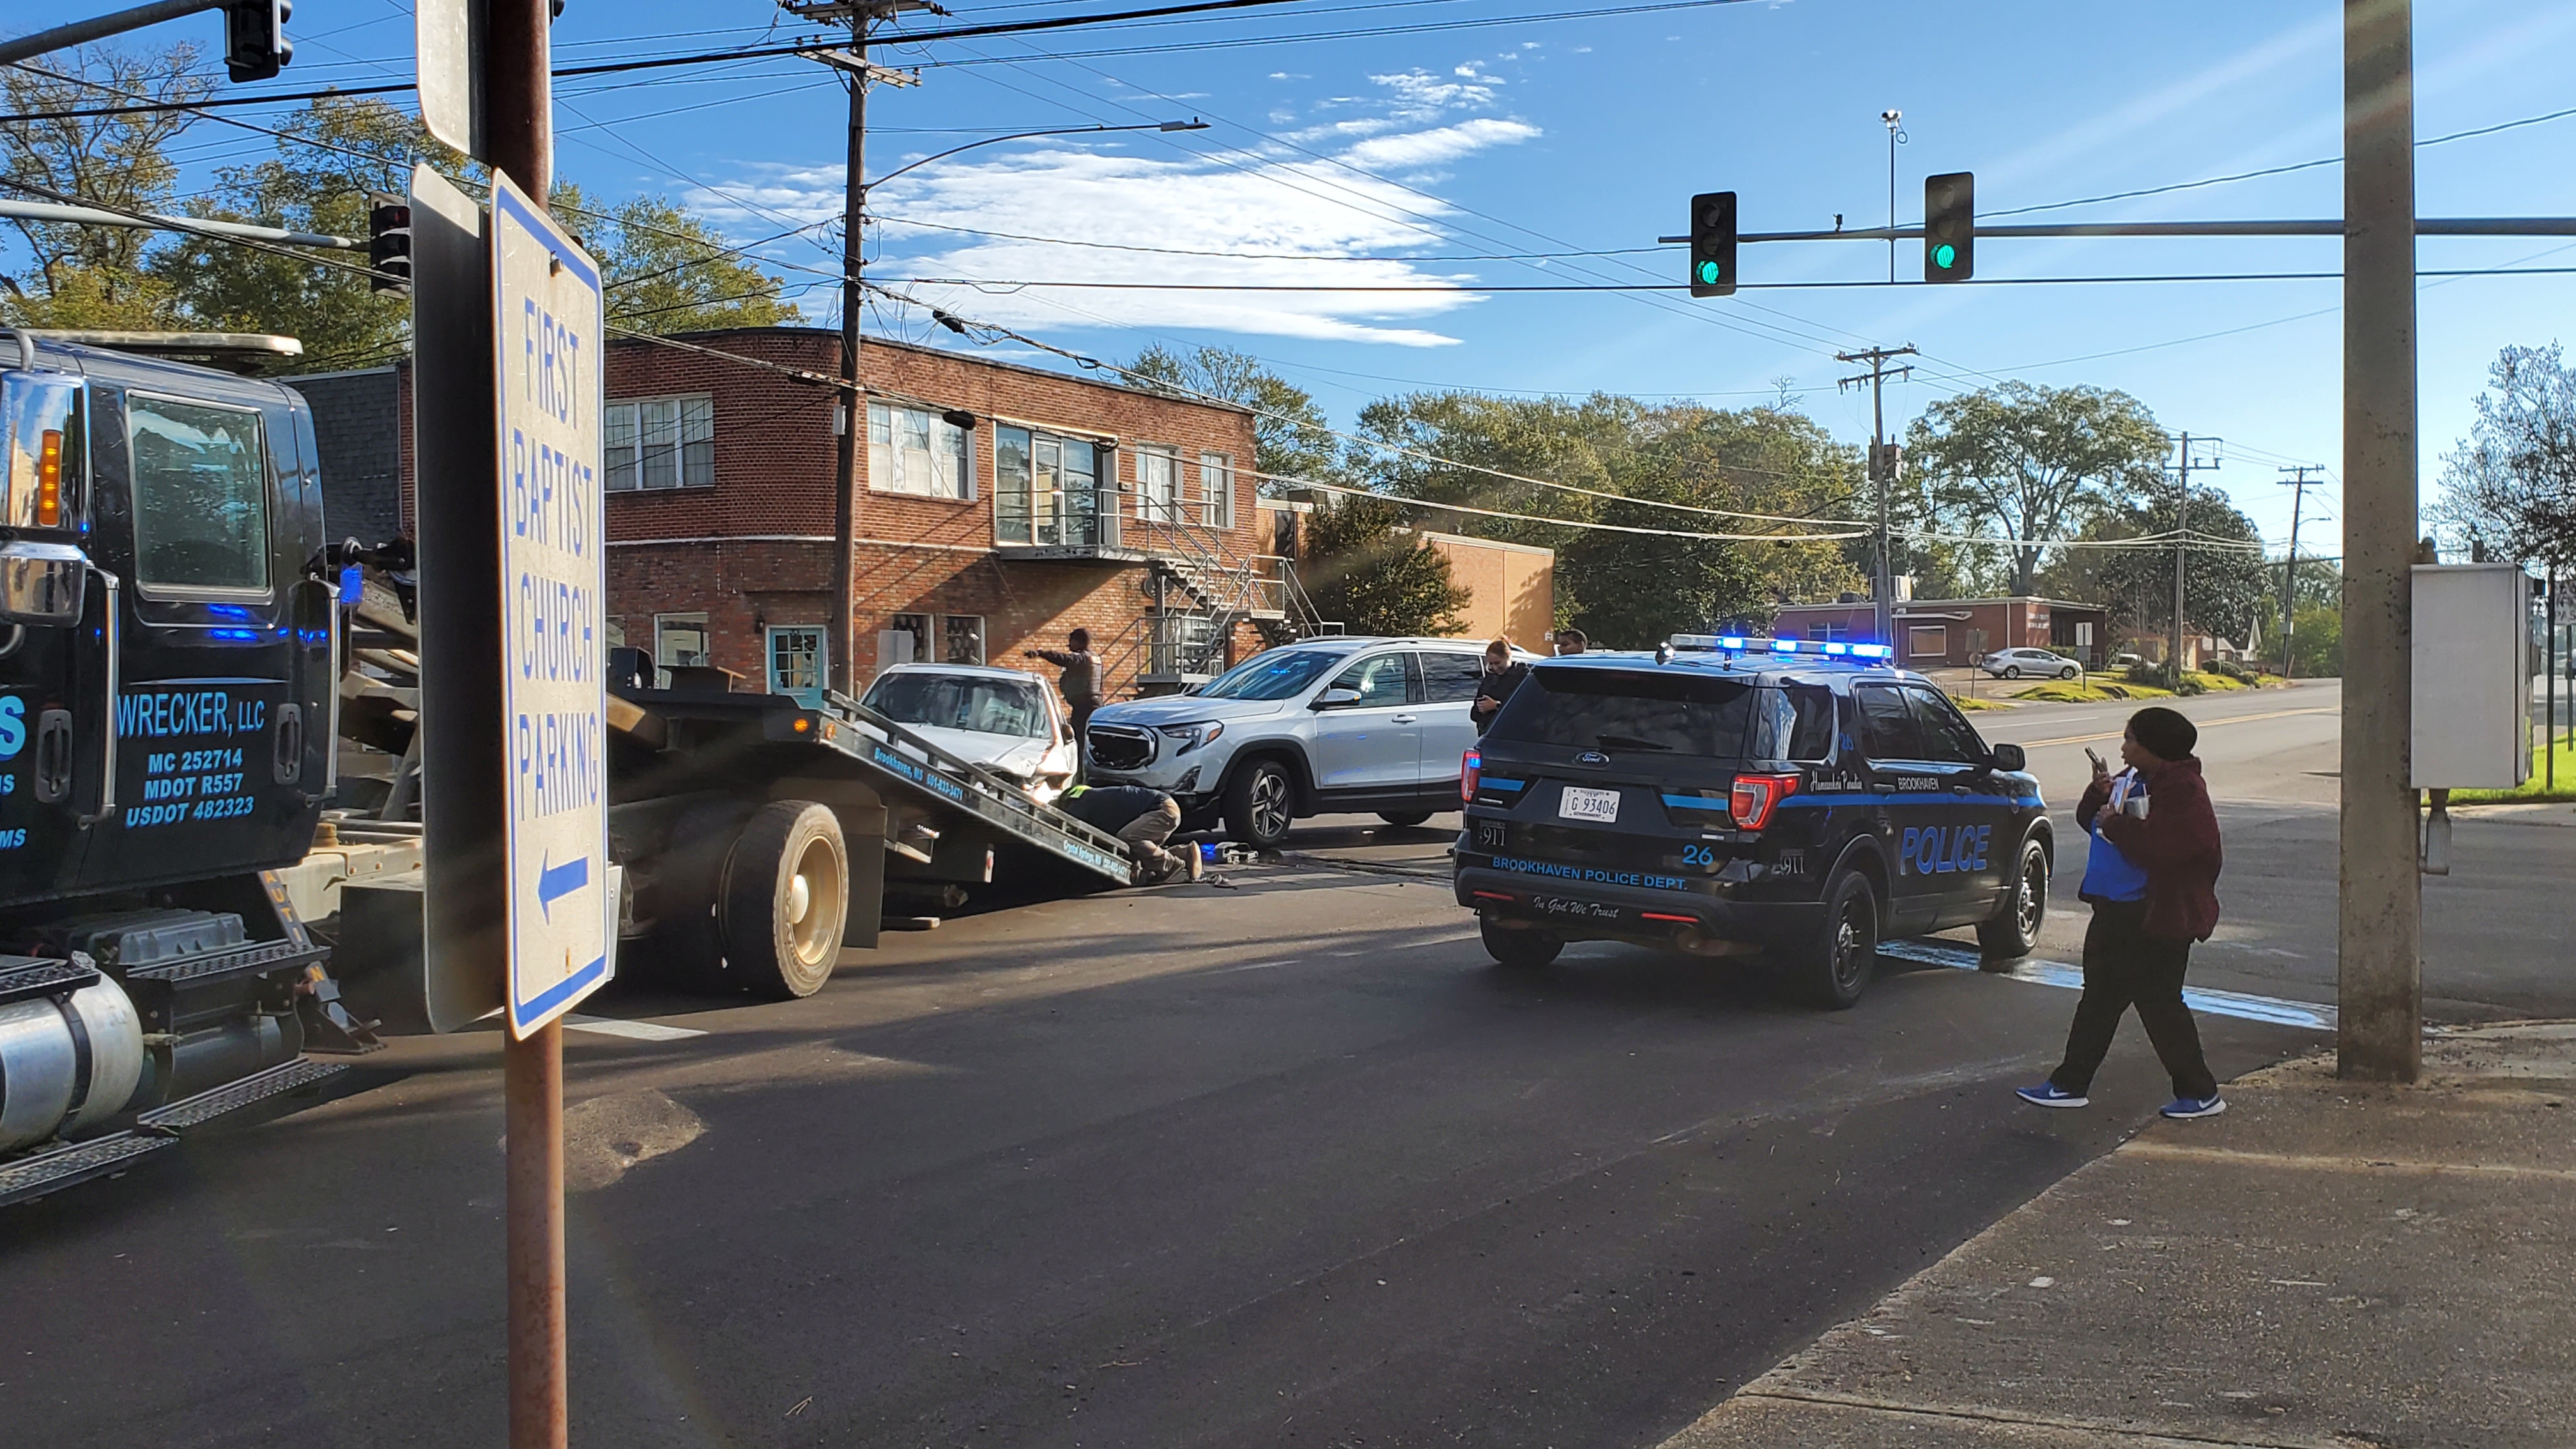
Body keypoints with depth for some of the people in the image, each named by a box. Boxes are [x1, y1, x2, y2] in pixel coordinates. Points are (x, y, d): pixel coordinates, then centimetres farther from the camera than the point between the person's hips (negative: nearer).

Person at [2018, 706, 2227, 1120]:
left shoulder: (2182, 790, -17)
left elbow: (2160, 846, -28)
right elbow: (2090, 819, 16)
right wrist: (2099, 794, -3)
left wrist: (2116, 824, -16)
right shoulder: (2133, 779, 13)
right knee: (2100, 996, 14)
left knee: (2158, 1002, -2)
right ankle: (2069, 1084, 21)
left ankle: (2200, 1093, 11)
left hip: (2155, 915, -10)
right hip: (2116, 909, 10)